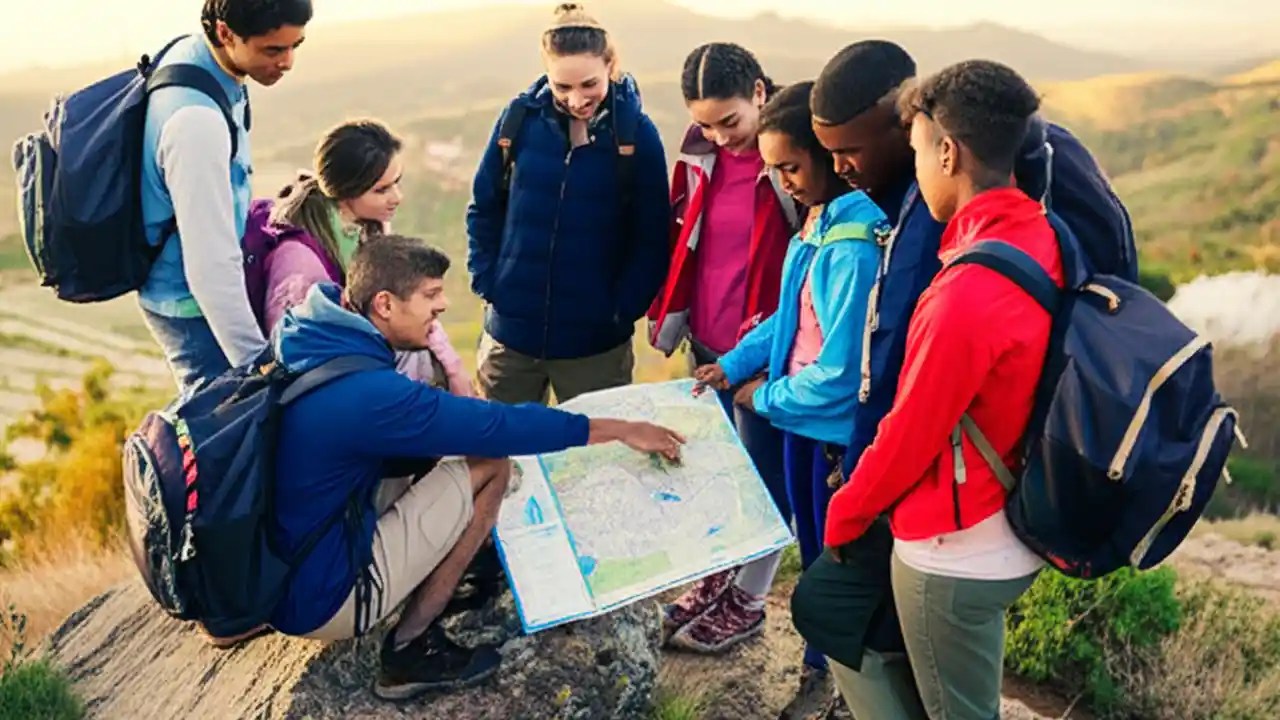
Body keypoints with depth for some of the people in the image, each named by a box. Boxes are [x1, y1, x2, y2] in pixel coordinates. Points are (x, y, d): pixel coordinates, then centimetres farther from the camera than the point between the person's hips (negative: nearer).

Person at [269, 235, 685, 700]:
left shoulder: (318, 343, 0)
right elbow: (497, 425, -20)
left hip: (282, 561, 9)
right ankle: (410, 651, -1)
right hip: (316, 599, -9)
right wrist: (621, 430, -10)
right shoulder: (364, 392, -27)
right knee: (490, 465, -10)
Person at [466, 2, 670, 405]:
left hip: (597, 341, -2)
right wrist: (487, 282, -2)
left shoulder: (636, 132, -8)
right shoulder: (521, 118, -3)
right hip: (511, 330, 2)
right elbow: (484, 209, 6)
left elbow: (652, 238, -5)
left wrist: (622, 310, -10)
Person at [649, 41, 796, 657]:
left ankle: (746, 598, 23)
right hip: (707, 342, 6)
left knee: (759, 472, 7)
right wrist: (664, 313, 14)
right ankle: (714, 576, 34)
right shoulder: (701, 154, 3)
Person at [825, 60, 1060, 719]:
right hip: (1013, 531, 8)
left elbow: (907, 437, -20)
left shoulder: (965, 295, -31)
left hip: (955, 552, -8)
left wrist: (841, 518, -1)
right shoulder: (1041, 239, -6)